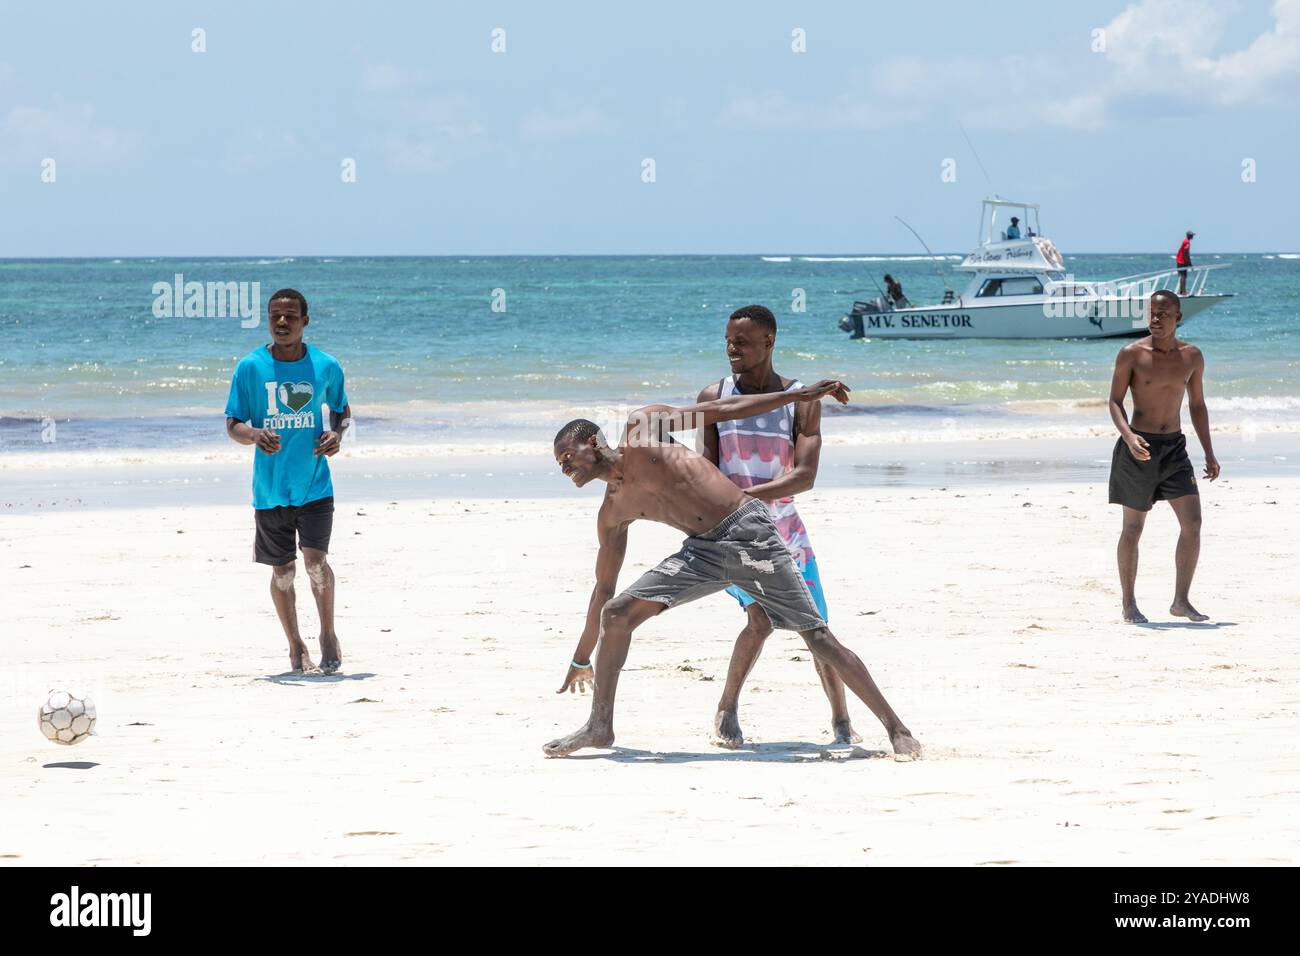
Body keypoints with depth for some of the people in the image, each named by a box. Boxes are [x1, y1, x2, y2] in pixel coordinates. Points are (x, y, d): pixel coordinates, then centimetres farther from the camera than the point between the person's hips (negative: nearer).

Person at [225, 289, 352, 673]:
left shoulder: (326, 366, -1)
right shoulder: (250, 367, -4)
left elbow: (342, 410, 16)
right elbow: (232, 425, 0)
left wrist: (337, 433, -6)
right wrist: (254, 435, -22)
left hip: (315, 485, -1)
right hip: (270, 488, 1)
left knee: (315, 560, -14)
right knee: (283, 571, 8)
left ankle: (328, 635, 8)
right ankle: (295, 647, 24)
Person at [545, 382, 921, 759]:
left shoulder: (643, 425, 1)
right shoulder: (614, 512, 13)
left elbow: (721, 410, 4)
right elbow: (604, 587, 21)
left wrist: (801, 395, 1)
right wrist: (581, 658, 25)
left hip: (749, 530, -5)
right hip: (703, 552, 5)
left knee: (818, 637, -8)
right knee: (616, 612, -7)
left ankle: (897, 729, -7)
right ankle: (600, 725, 1)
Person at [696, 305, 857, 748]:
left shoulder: (802, 401, -6)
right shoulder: (713, 397, -3)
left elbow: (805, 475, -17)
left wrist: (747, 495, -30)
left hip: (785, 532, 1)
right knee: (761, 617, -23)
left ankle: (841, 720, 20)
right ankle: (727, 710, -6)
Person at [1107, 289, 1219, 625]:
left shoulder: (1192, 357, 4)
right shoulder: (1132, 354, -7)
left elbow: (1197, 405, 14)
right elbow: (1115, 402, -6)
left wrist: (1209, 454, 12)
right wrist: (1128, 436, -24)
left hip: (1174, 447, 3)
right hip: (1139, 448, -3)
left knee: (1192, 523, -7)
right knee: (1133, 528, 3)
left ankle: (1181, 600, 1)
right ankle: (1129, 604, 12)